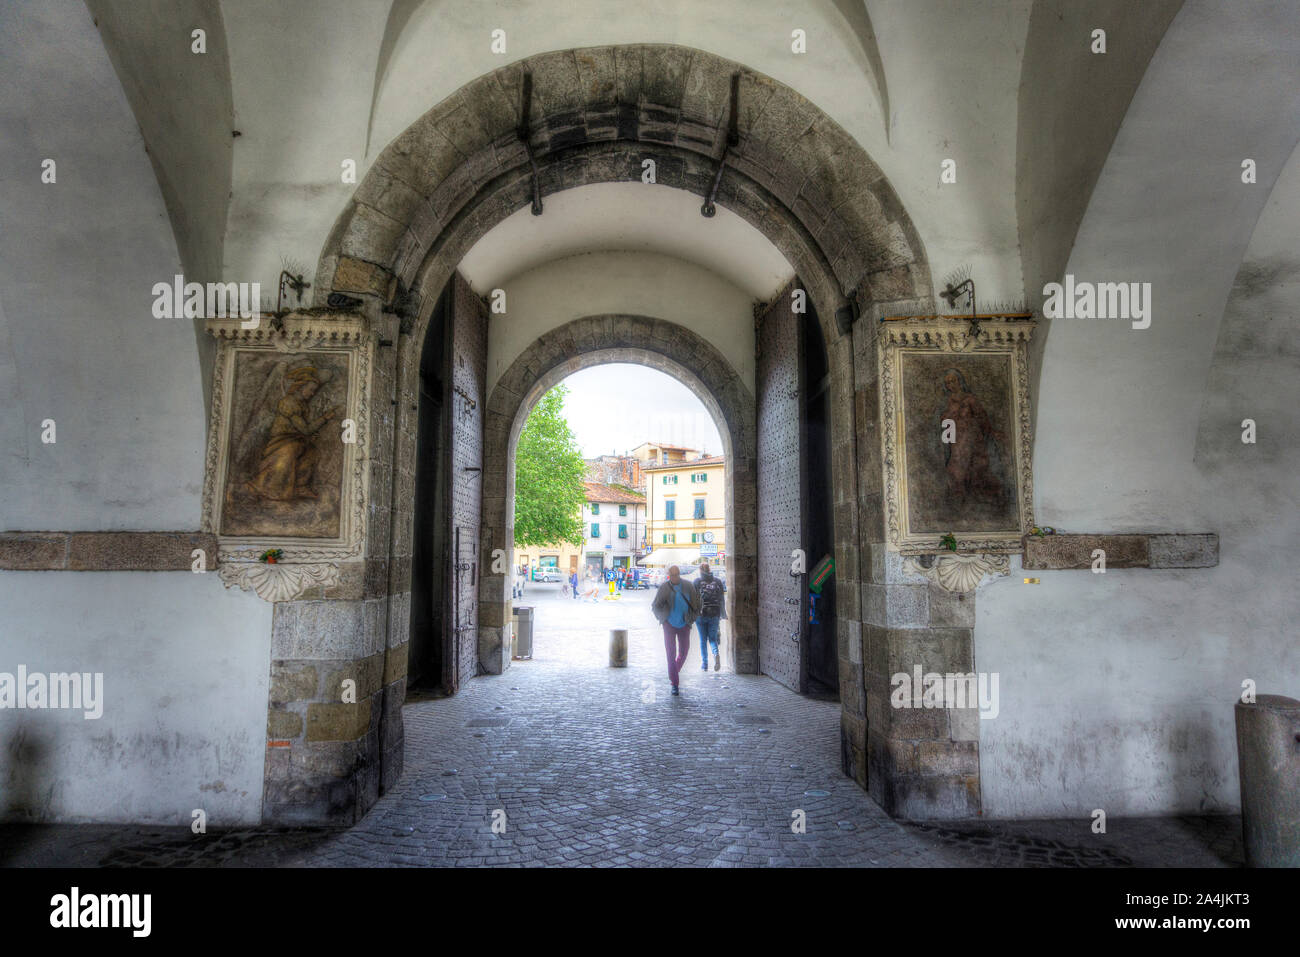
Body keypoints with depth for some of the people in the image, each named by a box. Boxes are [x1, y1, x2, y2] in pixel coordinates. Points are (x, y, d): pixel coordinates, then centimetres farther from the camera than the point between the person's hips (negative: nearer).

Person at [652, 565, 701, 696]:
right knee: (671, 653, -6)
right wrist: (663, 619, -3)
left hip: (684, 624, 2)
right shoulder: (664, 587, -8)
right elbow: (655, 606, 1)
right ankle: (674, 684, -2)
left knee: (684, 651, 10)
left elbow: (696, 603, 6)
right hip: (669, 625, -2)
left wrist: (692, 618, 4)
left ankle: (676, 670, 40)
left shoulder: (688, 586, -4)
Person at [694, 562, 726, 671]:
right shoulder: (718, 580, 5)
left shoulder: (697, 581, -3)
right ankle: (716, 654, -18)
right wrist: (722, 614, 12)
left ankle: (705, 664, 9)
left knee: (703, 640, 8)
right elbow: (722, 598, 6)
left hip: (701, 614, -2)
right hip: (714, 614, 2)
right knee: (713, 638, 11)